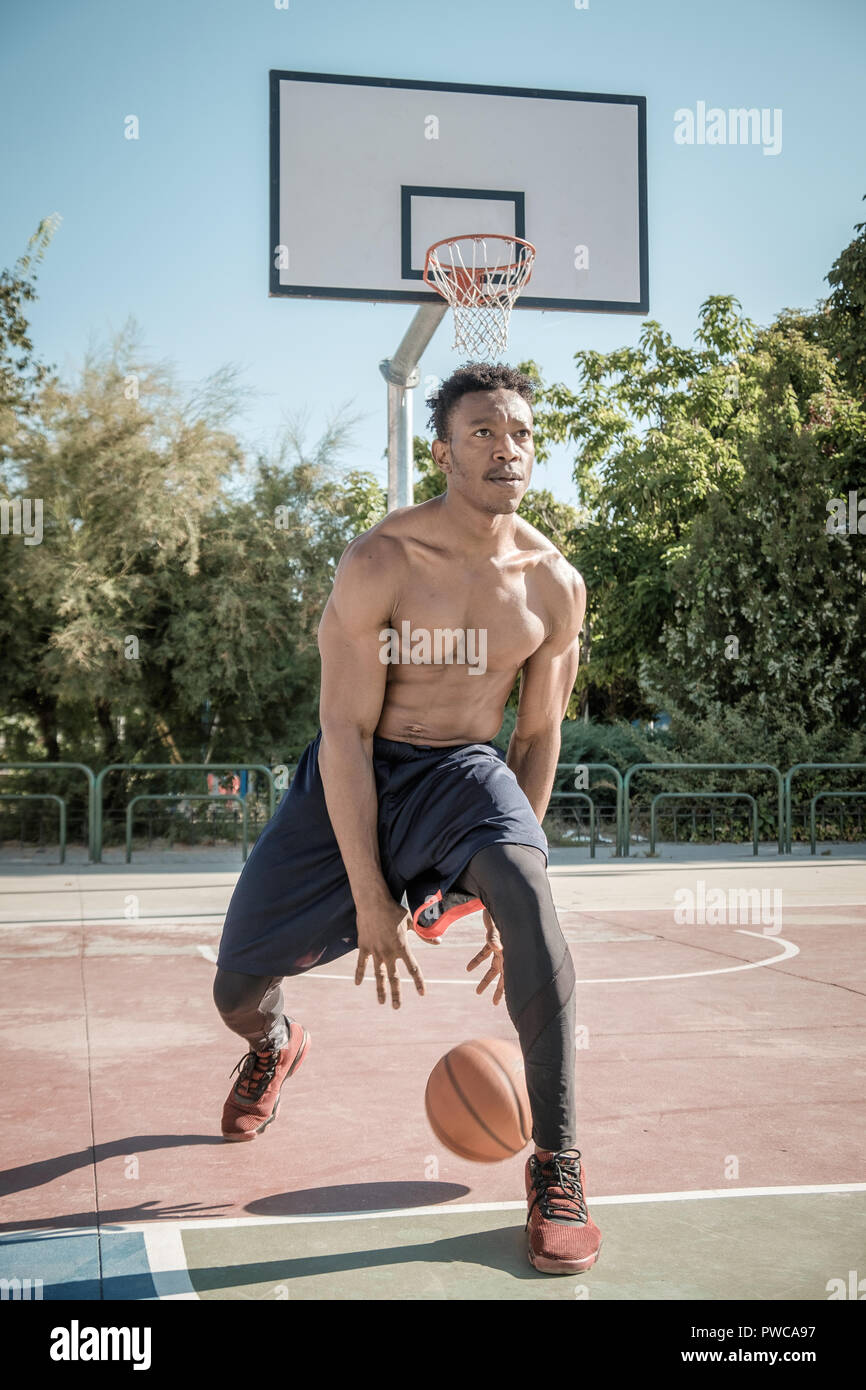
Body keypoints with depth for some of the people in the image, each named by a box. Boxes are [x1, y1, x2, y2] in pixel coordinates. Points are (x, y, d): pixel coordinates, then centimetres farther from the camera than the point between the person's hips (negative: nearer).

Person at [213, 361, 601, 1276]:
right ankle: (274, 1046, 46)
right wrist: (370, 895, -18)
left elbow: (537, 733, 4)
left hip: (464, 771, 1)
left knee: (528, 895, -34)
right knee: (238, 988, 3)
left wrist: (505, 881, 2)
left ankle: (557, 1162, -19)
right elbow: (345, 731, -17)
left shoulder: (555, 585, -7)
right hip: (354, 776, -1)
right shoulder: (377, 564, -18)